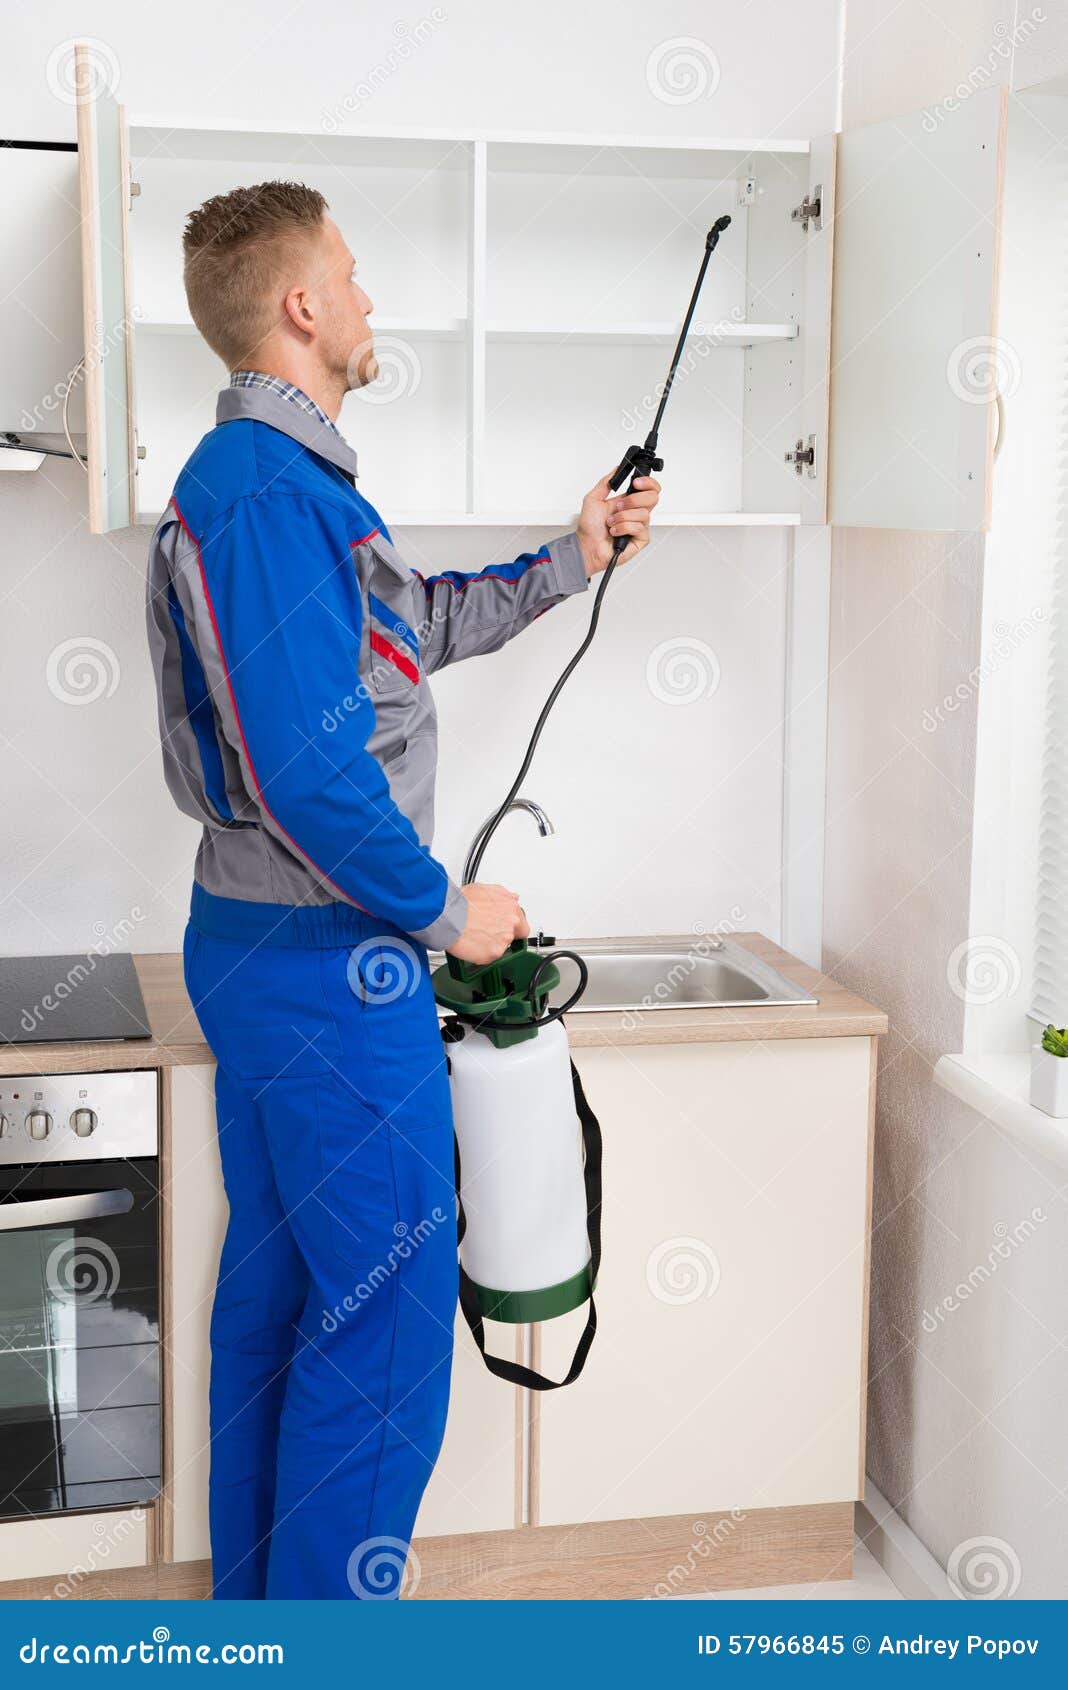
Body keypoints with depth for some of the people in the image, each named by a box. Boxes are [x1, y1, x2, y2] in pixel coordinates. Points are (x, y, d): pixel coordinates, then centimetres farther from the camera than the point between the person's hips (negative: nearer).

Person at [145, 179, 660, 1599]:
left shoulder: (274, 479, 14)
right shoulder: (269, 489, -19)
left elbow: (421, 621, 29)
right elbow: (310, 771, -25)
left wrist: (568, 562, 33)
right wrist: (447, 912, -13)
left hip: (263, 947, 11)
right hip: (331, 962, -11)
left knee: (276, 1293, 18)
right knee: (389, 1320, -2)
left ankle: (254, 1600, 31)